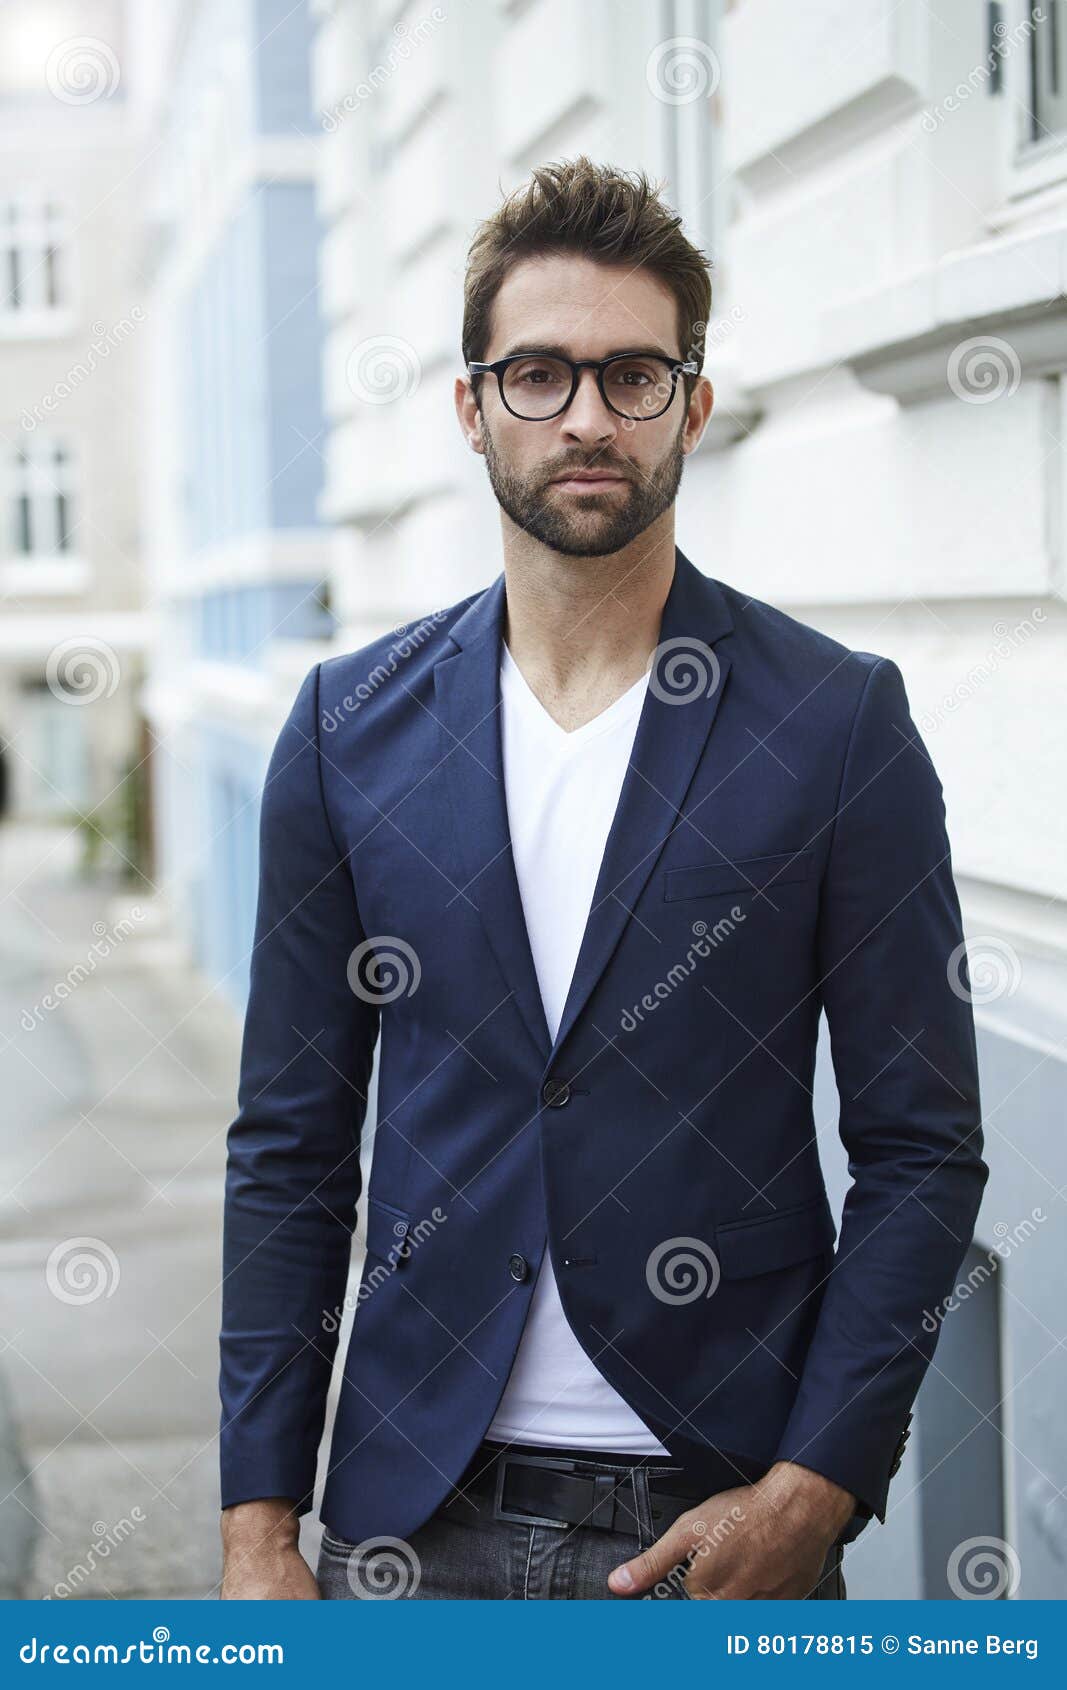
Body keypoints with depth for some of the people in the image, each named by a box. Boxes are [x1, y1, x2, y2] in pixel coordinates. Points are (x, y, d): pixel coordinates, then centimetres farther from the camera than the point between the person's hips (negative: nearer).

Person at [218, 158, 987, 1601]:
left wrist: (815, 1485, -11)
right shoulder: (351, 724, 3)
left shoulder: (840, 721, -3)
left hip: (723, 1519, -1)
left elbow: (923, 1146, -3)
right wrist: (258, 1520, 1)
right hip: (415, 1512, 2)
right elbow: (292, 1150, 5)